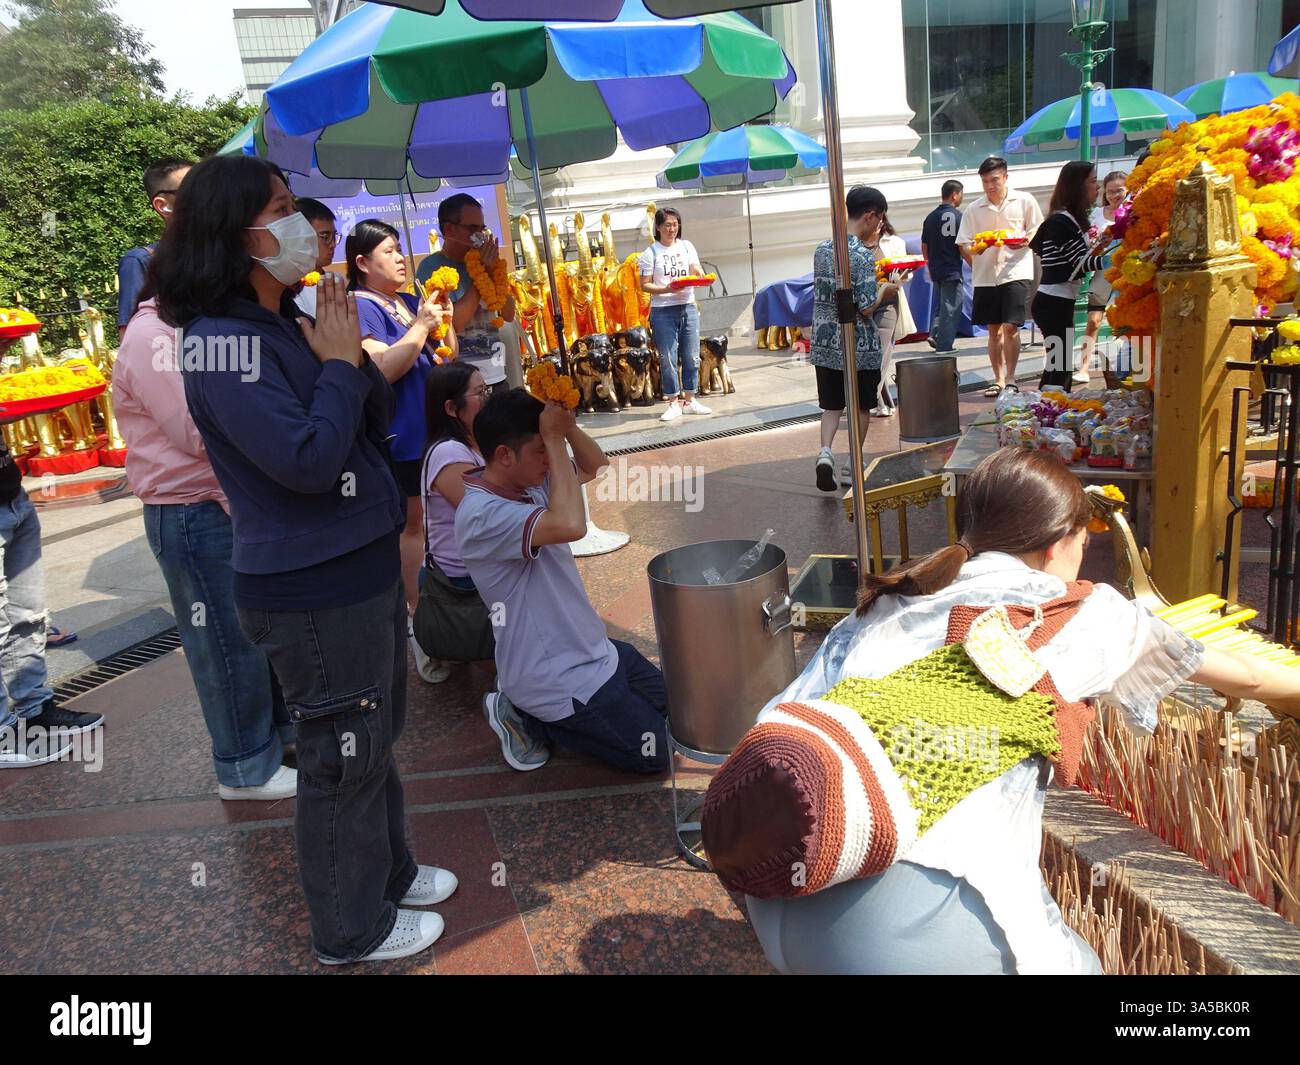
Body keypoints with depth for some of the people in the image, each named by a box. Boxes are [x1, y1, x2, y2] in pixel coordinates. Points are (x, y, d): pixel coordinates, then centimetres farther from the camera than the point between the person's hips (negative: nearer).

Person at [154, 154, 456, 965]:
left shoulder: (286, 321, 9)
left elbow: (379, 419, 9)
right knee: (343, 756, 7)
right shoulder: (223, 343, -19)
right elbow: (308, 459, -27)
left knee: (378, 737, 23)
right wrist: (340, 363, -16)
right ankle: (353, 928, 28)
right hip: (311, 592, -9)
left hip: (363, 569, 9)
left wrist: (350, 351, -5)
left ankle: (388, 869, 44)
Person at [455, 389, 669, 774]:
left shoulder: (529, 482, -1)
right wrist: (554, 438, -32)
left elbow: (596, 468, 11)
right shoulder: (481, 514, -29)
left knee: (669, 703, 23)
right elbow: (571, 525, -44)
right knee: (655, 752, -2)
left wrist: (567, 427, -10)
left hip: (592, 650, 10)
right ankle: (530, 719, 6)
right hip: (558, 679, -9)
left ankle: (525, 703, 18)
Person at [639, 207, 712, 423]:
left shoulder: (687, 246, 10)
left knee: (691, 356, 4)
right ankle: (674, 403, 8)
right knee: (668, 359, -1)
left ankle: (689, 400, 15)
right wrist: (666, 290, -18)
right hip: (662, 310, -3)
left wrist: (699, 274, -13)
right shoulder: (651, 253, 0)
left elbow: (697, 273, 11)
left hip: (688, 307, 4)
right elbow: (645, 285, -2)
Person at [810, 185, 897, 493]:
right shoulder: (862, 256, -16)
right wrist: (885, 290, 0)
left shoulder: (822, 249, 4)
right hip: (859, 347, -5)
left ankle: (825, 451, -11)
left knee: (831, 405, 12)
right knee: (861, 407, 13)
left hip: (824, 344, 5)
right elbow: (867, 307, -19)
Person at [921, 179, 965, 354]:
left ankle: (934, 334, 8)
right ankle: (945, 345, 1)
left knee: (940, 304, 20)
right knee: (951, 307, 0)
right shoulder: (957, 215, -11)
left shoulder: (930, 217, 7)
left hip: (936, 269, 6)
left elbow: (924, 246, 12)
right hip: (952, 269, -6)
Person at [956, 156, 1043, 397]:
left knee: (1010, 327, -11)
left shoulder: (1024, 201, 3)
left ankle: (1010, 379, 2)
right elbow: (964, 244, 7)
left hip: (1016, 271, -3)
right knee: (994, 330, 9)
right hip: (985, 276, 3)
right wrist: (976, 248, -13)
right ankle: (999, 379, 19)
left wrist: (1023, 240, -14)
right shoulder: (974, 209, 7)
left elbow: (1038, 233, 6)